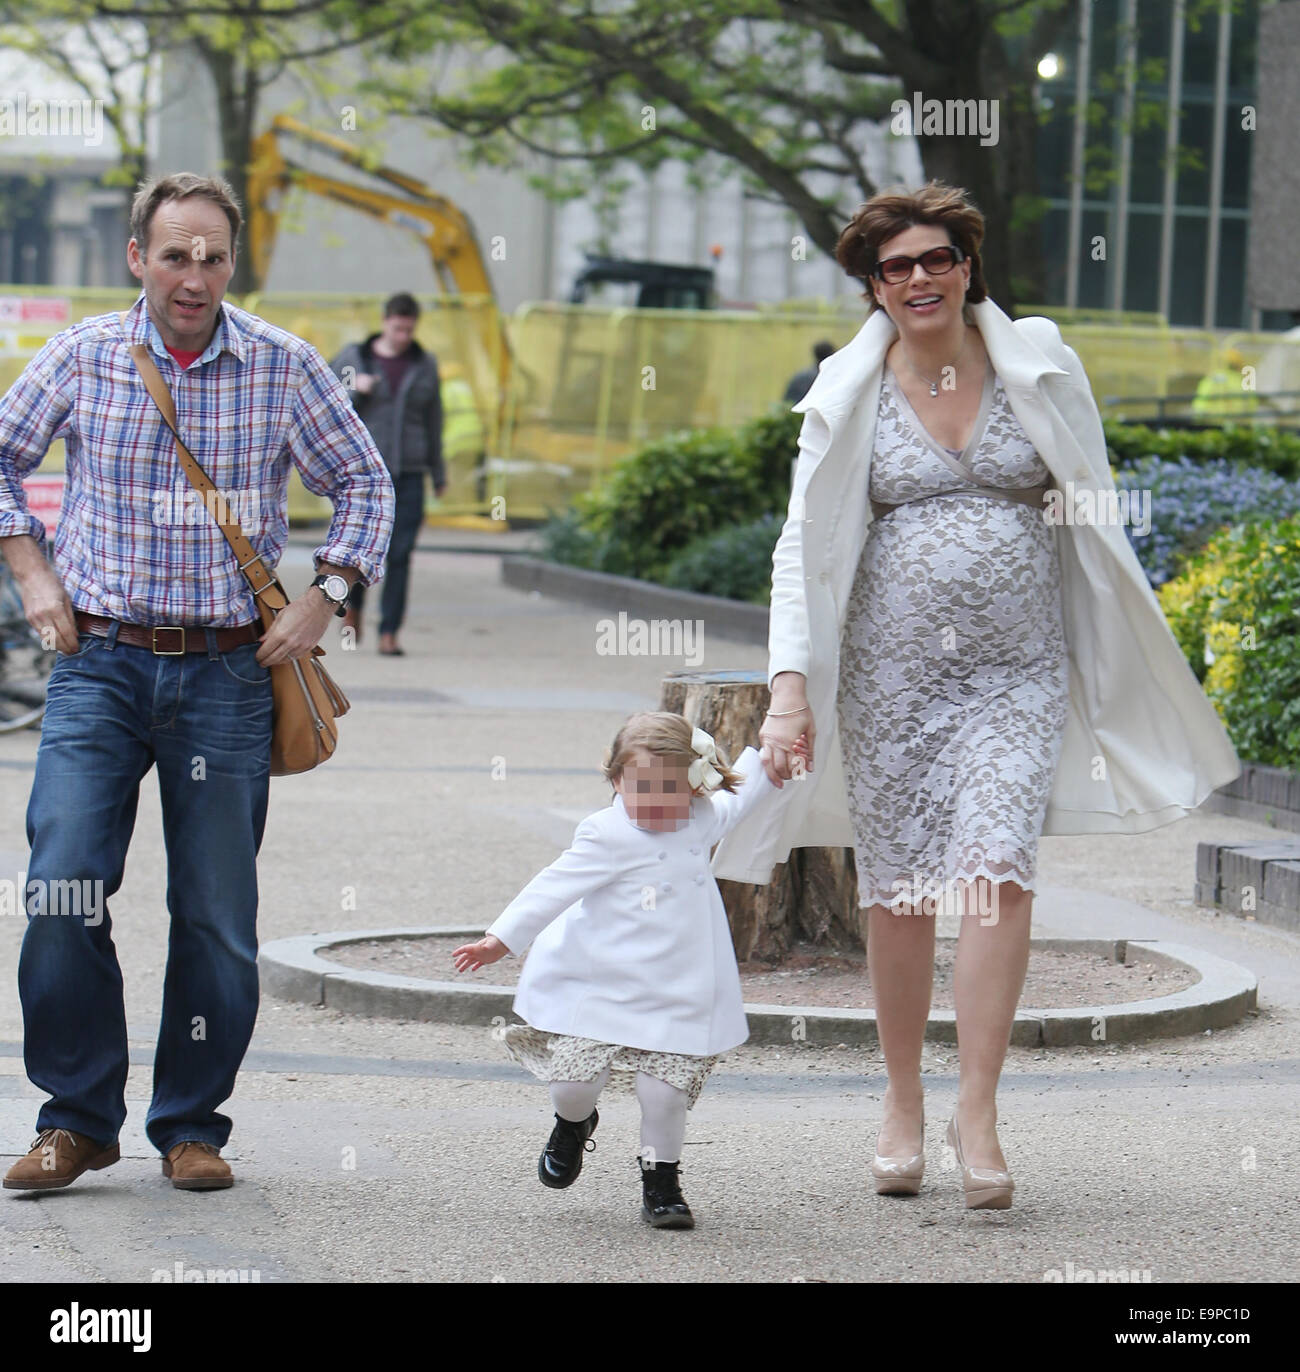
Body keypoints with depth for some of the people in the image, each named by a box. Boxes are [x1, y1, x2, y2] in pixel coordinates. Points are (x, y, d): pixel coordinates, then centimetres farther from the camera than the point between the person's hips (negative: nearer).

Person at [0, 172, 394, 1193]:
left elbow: (365, 483, 11)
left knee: (217, 914, 3)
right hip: (100, 660, 0)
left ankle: (193, 1124, 17)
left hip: (227, 672, 0)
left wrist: (325, 595, 0)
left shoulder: (284, 368, -1)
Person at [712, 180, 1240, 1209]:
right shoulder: (849, 395, 2)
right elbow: (805, 545, 0)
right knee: (896, 891, 3)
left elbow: (1093, 515, 12)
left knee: (996, 871, -16)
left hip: (1018, 668, 0)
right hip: (890, 667, 1)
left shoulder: (1039, 367, 3)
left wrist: (1124, 663, 13)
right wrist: (790, 688, -12)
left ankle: (977, 1113, -11)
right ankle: (903, 1103, 21)